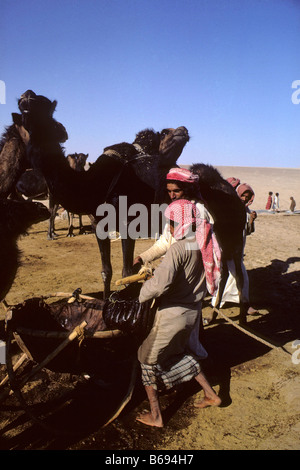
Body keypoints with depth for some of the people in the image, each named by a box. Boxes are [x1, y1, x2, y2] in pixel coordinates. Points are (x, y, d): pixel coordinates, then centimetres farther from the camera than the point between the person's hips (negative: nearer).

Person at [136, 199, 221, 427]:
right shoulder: (203, 244, -2)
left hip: (172, 314, -7)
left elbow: (160, 284, -35)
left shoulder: (178, 248, -24)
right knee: (180, 351, 31)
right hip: (193, 311, 7)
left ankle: (155, 416, 21)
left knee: (149, 358, 13)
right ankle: (211, 394, 35)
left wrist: (142, 294, -16)